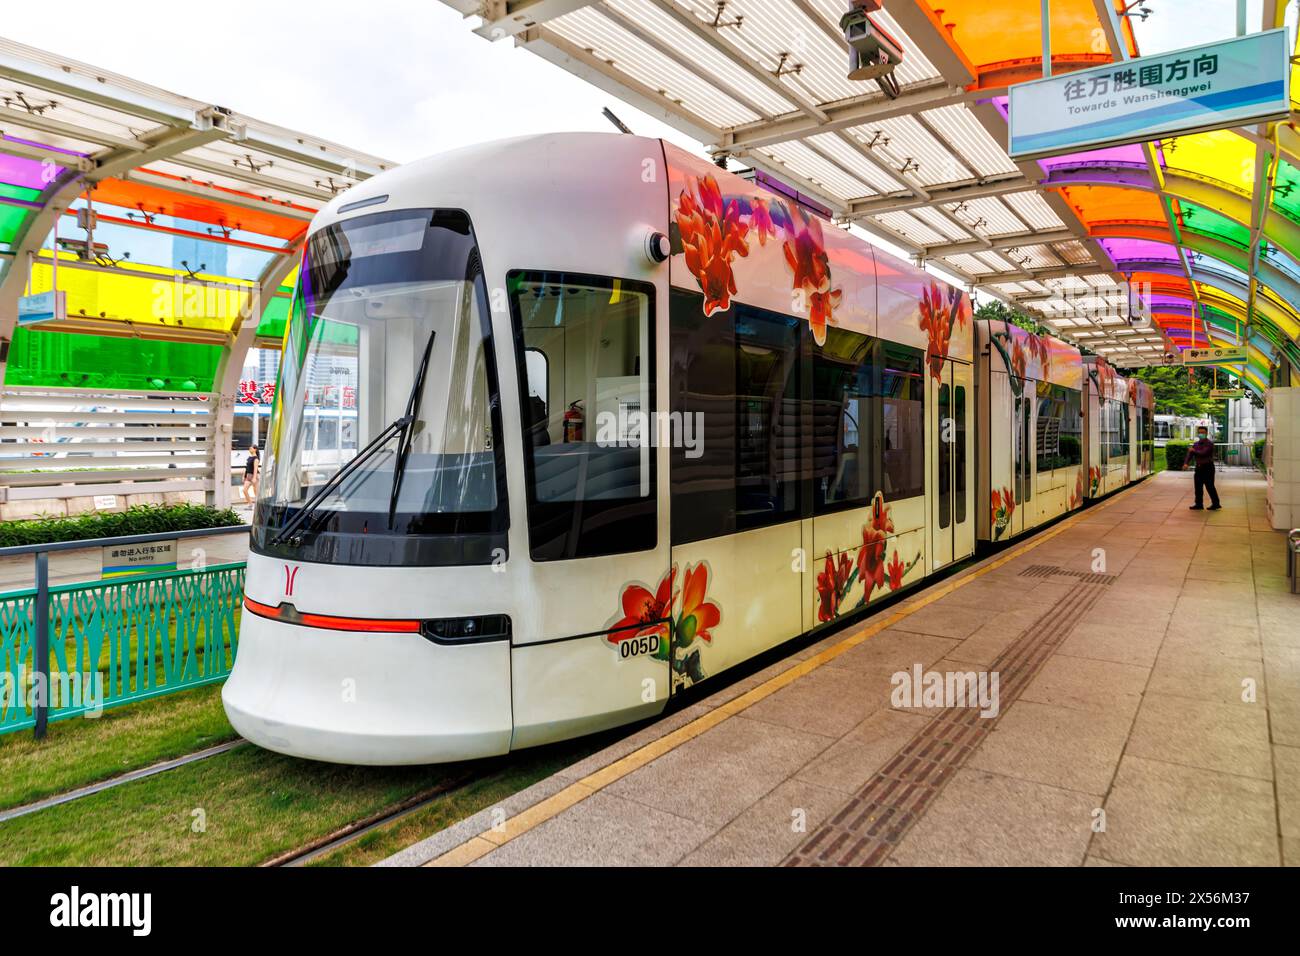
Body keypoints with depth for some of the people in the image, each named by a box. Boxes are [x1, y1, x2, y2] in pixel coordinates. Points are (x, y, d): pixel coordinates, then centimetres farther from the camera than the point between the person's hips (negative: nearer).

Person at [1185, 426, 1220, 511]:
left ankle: (1215, 504, 8)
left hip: (1208, 467, -7)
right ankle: (1199, 504, 15)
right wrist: (1186, 463, -14)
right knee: (1198, 487, 8)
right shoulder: (1195, 444, 12)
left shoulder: (1209, 444, -9)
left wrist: (1194, 451, -5)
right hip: (1199, 467, 7)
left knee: (1209, 486, -2)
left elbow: (1203, 453, -22)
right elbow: (1190, 453, 2)